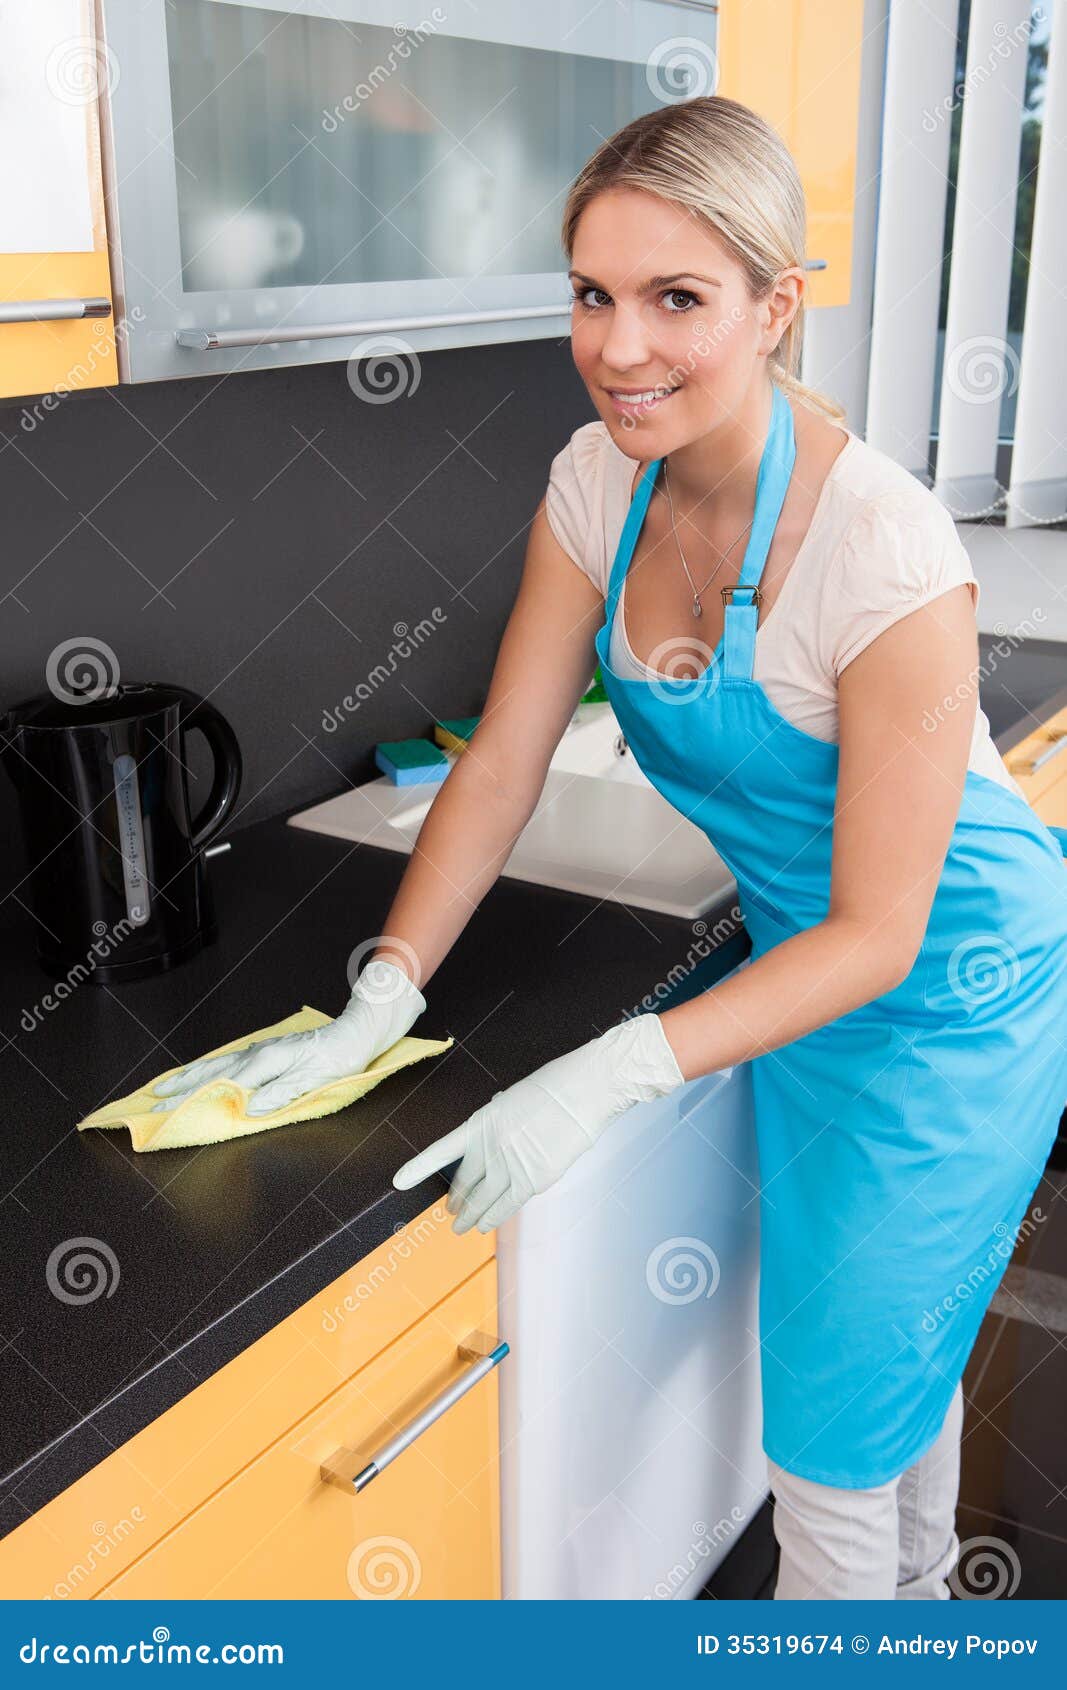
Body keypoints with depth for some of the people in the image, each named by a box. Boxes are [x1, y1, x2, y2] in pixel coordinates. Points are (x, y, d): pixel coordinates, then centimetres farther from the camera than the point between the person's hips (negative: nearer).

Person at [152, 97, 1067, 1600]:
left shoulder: (886, 552, -31)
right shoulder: (599, 481, -11)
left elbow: (878, 936, -25)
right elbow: (502, 763, -6)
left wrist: (610, 1074, -31)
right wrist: (383, 996, -14)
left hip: (946, 986, -6)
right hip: (798, 955, 6)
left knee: (837, 1402, 5)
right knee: (893, 1329, 27)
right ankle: (919, 1587, 53)